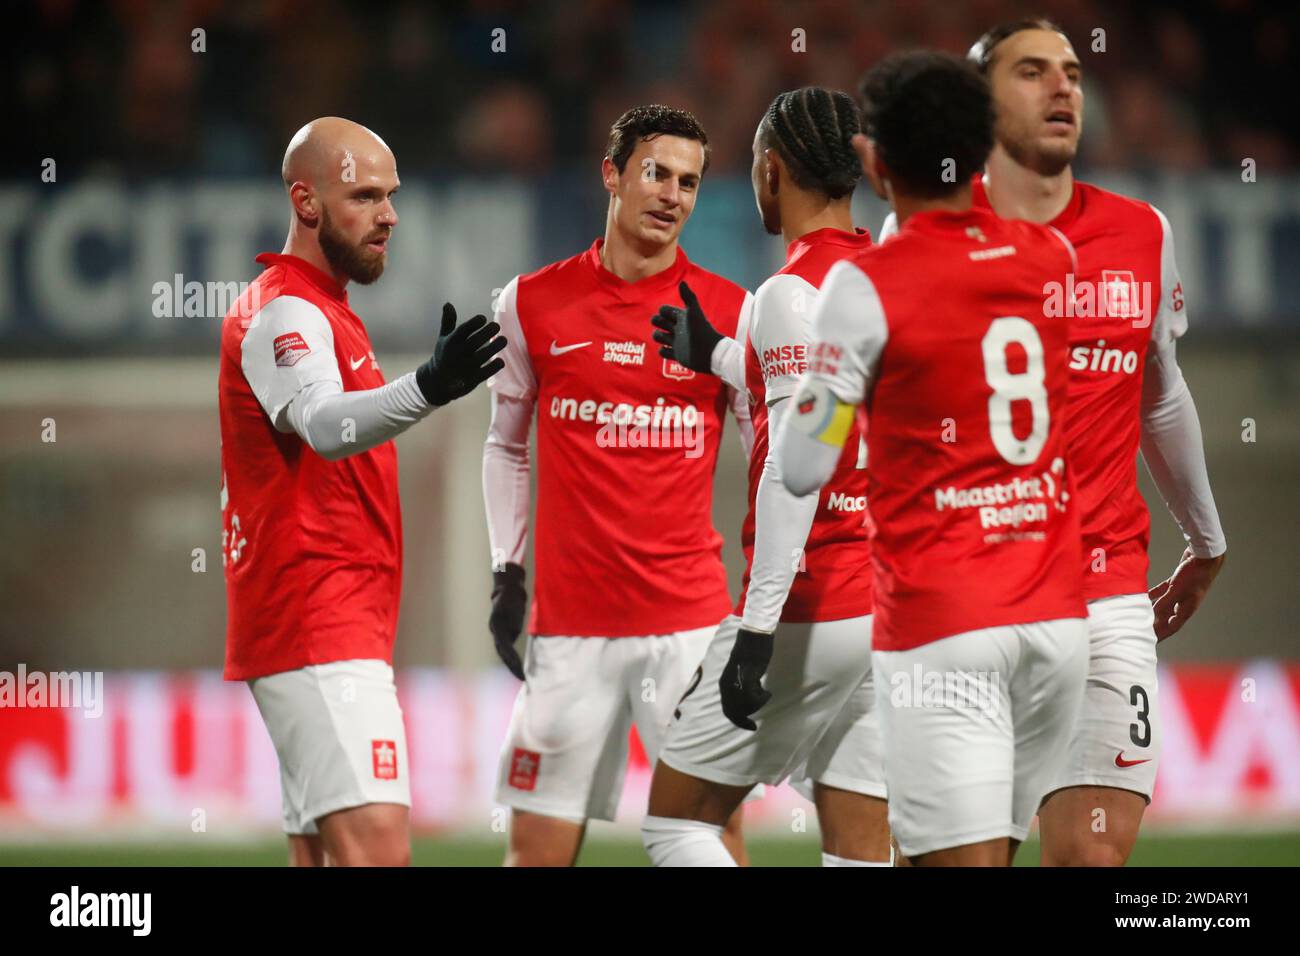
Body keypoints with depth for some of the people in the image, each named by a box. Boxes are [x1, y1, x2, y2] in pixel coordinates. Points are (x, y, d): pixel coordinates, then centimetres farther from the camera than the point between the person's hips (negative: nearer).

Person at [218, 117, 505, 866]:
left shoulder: (319, 312, 20)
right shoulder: (285, 313, -13)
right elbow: (327, 426, -32)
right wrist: (429, 388, -50)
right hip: (319, 633, -11)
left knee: (324, 854, 8)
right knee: (378, 846, -21)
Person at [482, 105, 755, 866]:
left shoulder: (731, 312, 3)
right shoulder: (532, 305, 6)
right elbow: (506, 445, 17)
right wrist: (506, 571, 9)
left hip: (691, 620, -1)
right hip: (571, 623, 1)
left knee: (715, 829, -5)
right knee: (539, 846, 1)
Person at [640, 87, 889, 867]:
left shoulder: (793, 291, -12)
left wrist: (757, 630, -21)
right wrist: (720, 357, 42)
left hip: (812, 613, -7)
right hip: (892, 609, 7)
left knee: (677, 817, 5)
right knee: (861, 848, 5)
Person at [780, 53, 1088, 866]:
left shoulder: (867, 285, -10)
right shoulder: (1051, 258, 7)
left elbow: (803, 471, -6)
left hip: (939, 627, -6)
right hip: (1057, 616, 6)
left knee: (963, 857, -8)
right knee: (991, 848, 14)